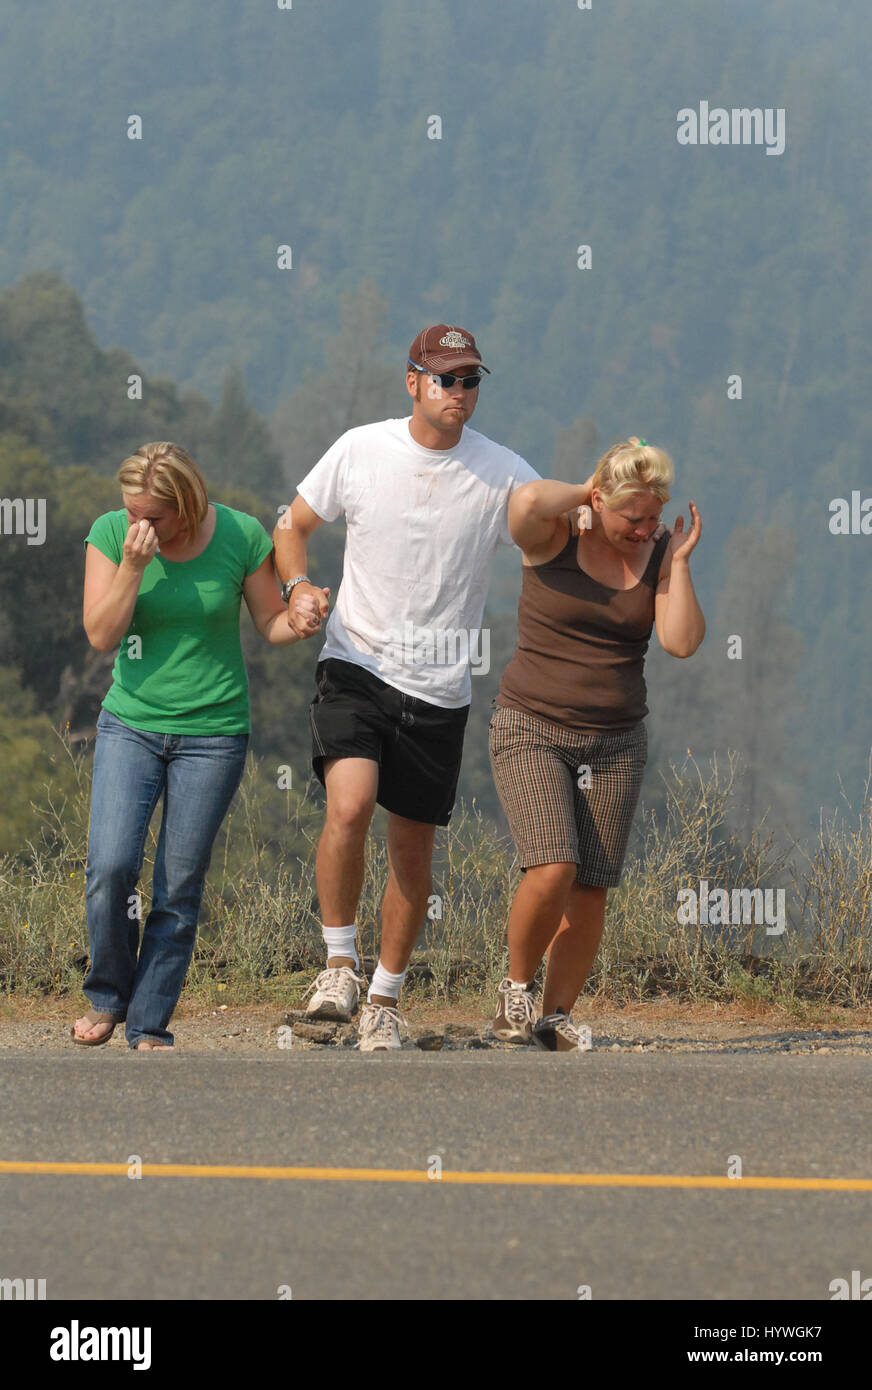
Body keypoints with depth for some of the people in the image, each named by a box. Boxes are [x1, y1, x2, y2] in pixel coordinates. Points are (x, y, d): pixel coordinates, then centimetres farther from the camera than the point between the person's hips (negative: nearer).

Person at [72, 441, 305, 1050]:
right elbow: (101, 635, -9)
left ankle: (150, 1025, 9)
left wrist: (301, 622, -19)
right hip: (130, 724, 1)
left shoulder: (240, 537, -8)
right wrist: (133, 566, -21)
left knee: (180, 886, -1)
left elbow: (271, 622, 3)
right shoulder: (111, 533, -6)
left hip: (213, 732, -1)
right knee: (111, 865, -14)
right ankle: (108, 994, 9)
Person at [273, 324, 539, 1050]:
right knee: (350, 803, -24)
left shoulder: (504, 474, -3)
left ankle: (386, 994, 26)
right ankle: (340, 960, -4)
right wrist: (300, 586, -8)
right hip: (356, 668, -1)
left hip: (439, 689, 1)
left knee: (413, 851, 7)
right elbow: (293, 527, 11)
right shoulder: (361, 451, -1)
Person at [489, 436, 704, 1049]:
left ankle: (556, 1016, 12)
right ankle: (517, 986, 4)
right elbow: (527, 501, -35)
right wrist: (581, 492, -16)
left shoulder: (659, 553, 1)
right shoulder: (554, 535, -10)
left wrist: (680, 562, -12)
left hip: (615, 743, 4)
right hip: (533, 730, -4)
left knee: (591, 889, 0)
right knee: (552, 870, -20)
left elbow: (683, 642, -10)